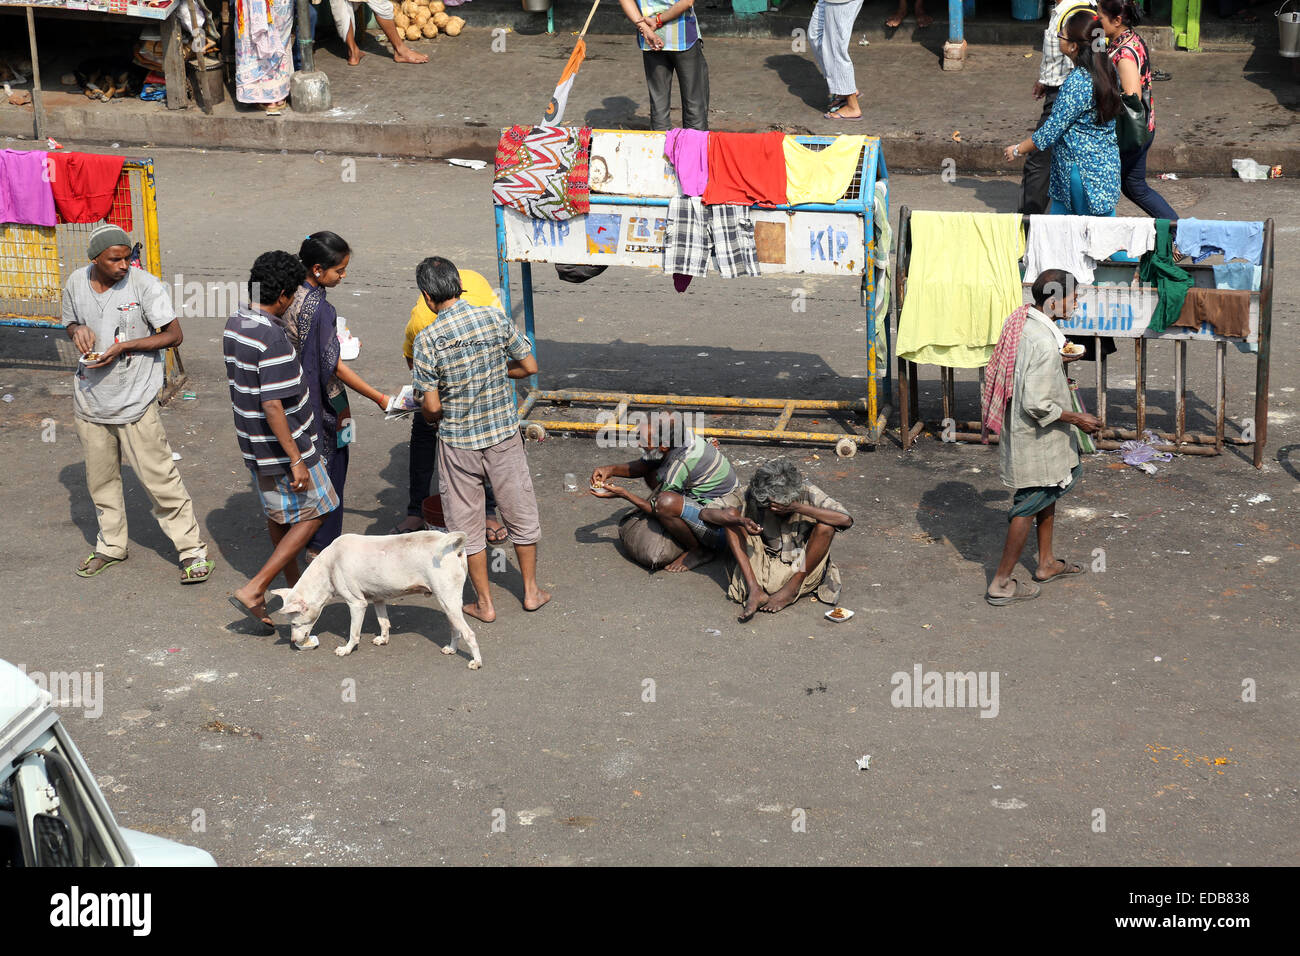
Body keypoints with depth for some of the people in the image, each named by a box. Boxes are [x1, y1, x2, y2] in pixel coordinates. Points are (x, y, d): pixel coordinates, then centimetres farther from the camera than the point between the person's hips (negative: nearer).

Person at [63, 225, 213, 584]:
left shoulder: (144, 285, -14)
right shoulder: (76, 283, -1)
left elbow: (173, 335, -12)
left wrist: (124, 346, -20)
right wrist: (78, 330, -8)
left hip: (135, 400, -5)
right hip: (90, 399, 5)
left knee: (159, 477, -4)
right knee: (100, 478, 17)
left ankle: (192, 548, 6)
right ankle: (111, 544, 36)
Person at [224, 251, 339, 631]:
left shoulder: (234, 324, 2)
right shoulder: (273, 339, -27)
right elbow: (273, 407, -28)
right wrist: (296, 460, -23)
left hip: (253, 443, 9)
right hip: (281, 445, -9)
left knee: (278, 513, 22)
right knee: (312, 514, 5)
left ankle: (294, 585, 38)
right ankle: (253, 591, -1)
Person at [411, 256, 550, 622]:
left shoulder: (428, 339, -17)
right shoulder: (496, 319, -10)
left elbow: (432, 406, -15)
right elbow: (529, 366, -1)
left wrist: (429, 415, 9)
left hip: (457, 441, -2)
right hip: (503, 433, 2)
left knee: (467, 523, 13)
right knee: (520, 512, 18)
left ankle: (484, 603, 21)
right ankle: (531, 590, 29)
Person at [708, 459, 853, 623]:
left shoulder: (807, 493, -15)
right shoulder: (753, 495, -10)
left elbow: (846, 520, -28)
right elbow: (707, 513, -10)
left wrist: (798, 507, -32)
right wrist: (740, 521, -30)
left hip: (803, 570, -2)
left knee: (826, 526, -28)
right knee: (731, 513, -14)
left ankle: (791, 590, -18)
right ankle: (755, 591, -26)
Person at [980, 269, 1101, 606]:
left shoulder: (1020, 321, -1)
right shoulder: (1044, 342, -30)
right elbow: (1038, 405, -29)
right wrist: (1077, 418, -16)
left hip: (1021, 429, 10)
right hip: (1036, 439, -10)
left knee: (1049, 492, 25)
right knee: (1031, 504, 2)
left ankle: (1047, 563, 40)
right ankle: (1001, 583, 10)